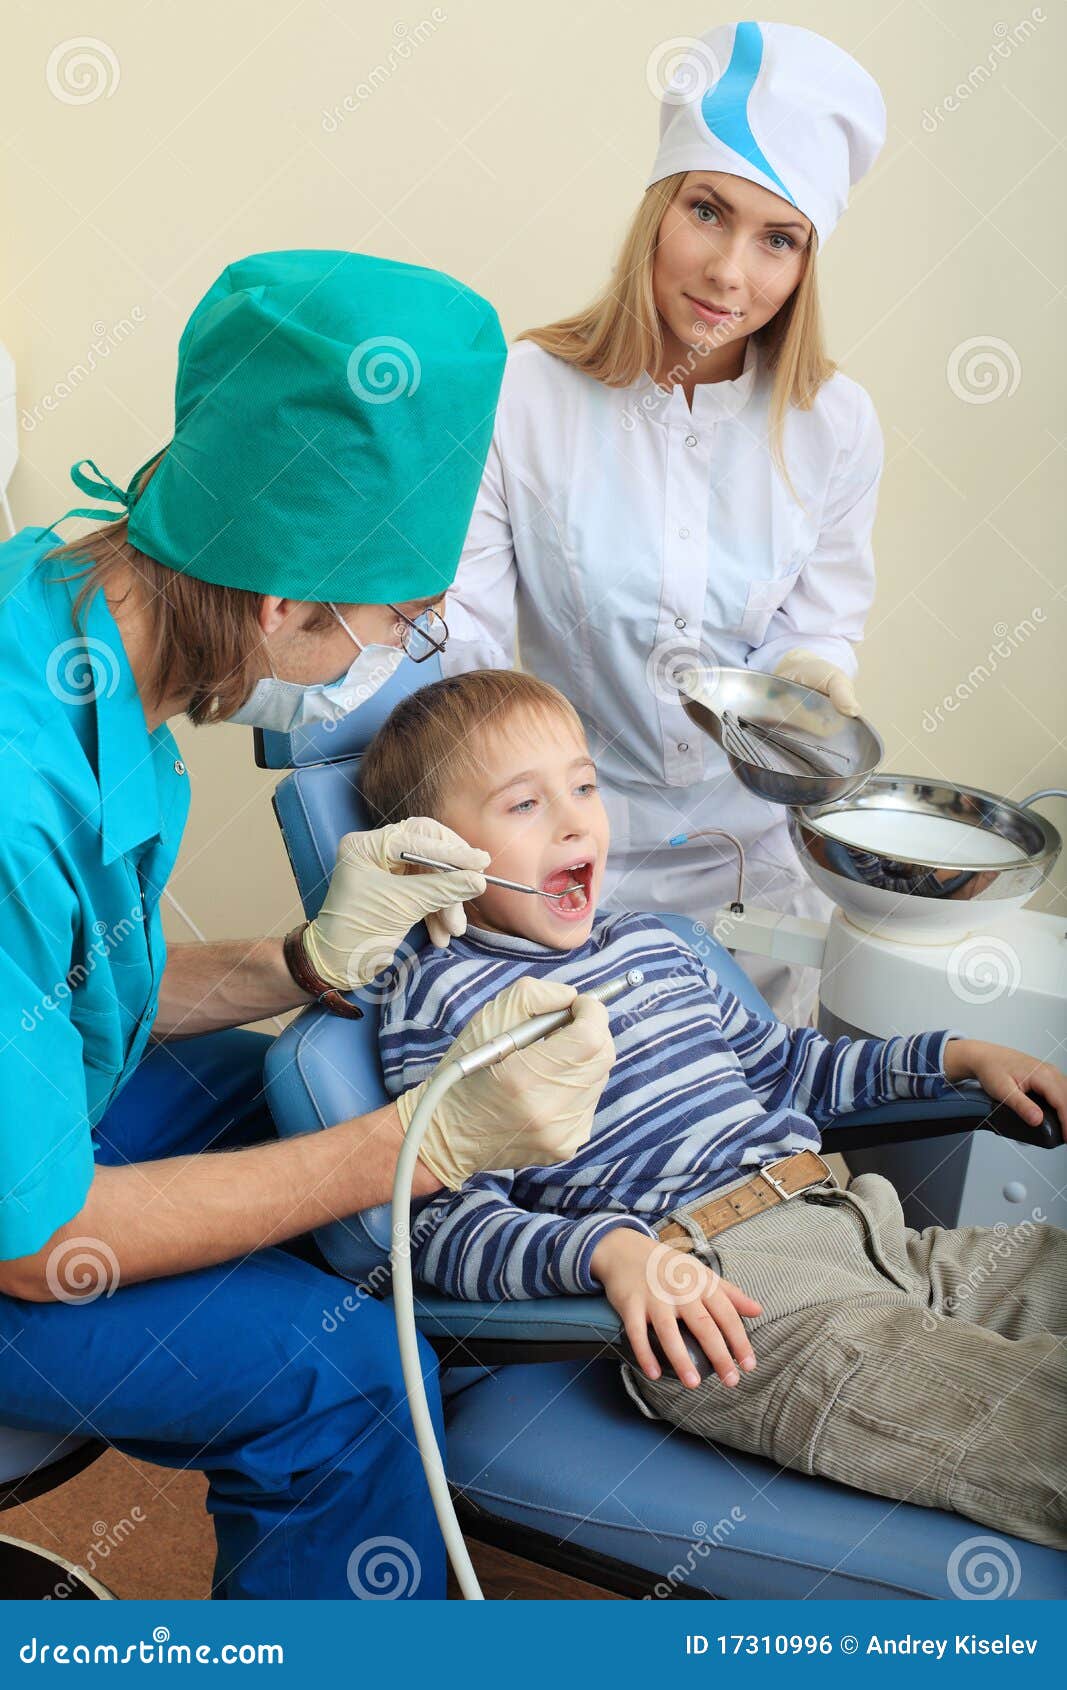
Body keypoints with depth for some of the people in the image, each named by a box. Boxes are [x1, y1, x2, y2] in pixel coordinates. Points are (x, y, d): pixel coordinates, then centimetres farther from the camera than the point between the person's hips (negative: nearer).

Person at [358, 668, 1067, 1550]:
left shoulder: (650, 942, 23)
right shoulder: (438, 998, 0)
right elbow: (448, 1227, -10)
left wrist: (956, 1054, 26)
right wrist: (611, 1248, -27)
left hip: (856, 1228, 9)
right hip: (719, 1289, -8)